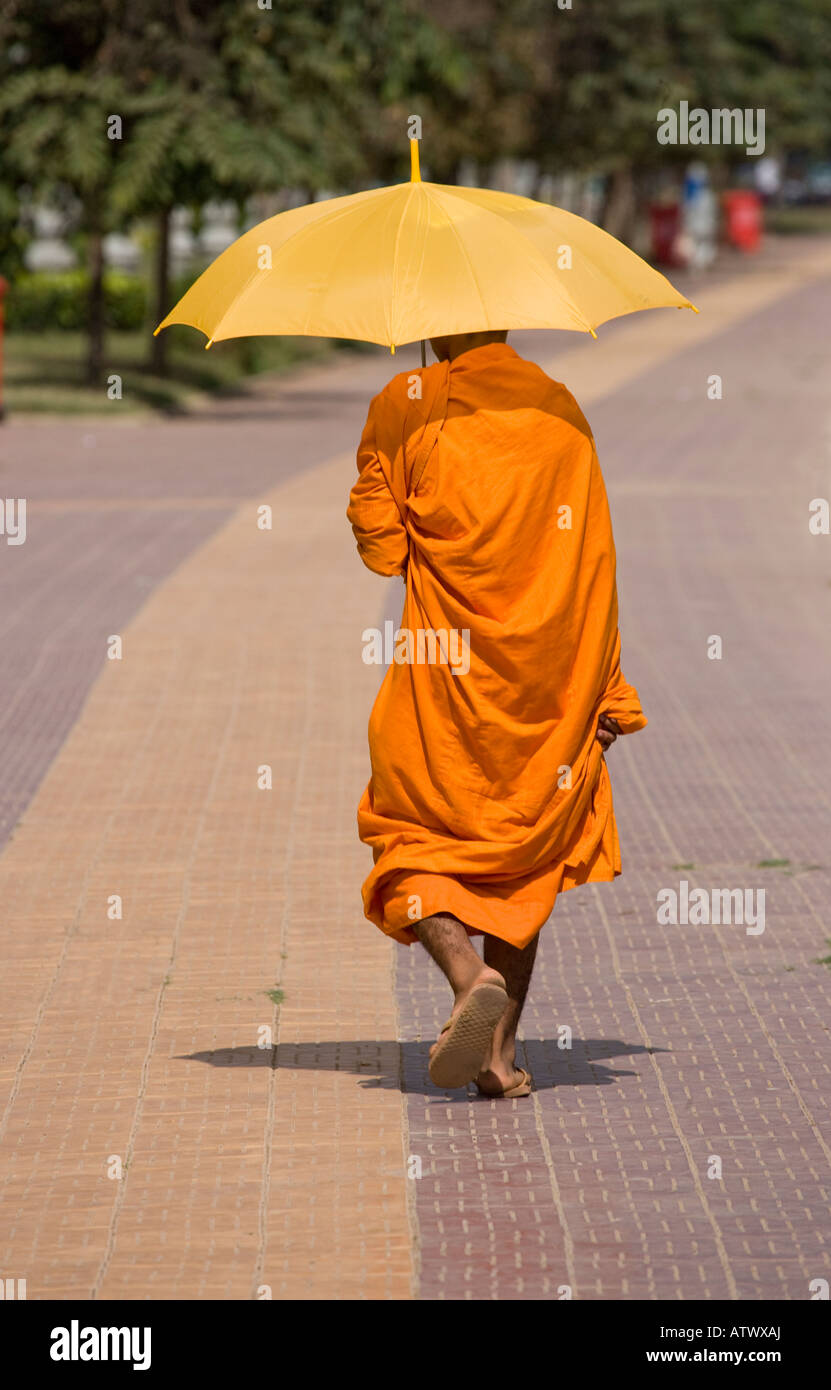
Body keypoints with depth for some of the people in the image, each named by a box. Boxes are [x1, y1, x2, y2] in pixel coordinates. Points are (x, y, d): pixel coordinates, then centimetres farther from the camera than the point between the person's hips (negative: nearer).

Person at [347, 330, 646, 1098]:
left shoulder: (406, 405, -3)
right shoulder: (562, 410, 6)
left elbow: (377, 542, -4)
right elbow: (593, 556, 3)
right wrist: (608, 693, 4)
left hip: (444, 669, -3)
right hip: (547, 682, 3)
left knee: (414, 845, 8)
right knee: (523, 852, 15)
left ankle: (470, 975, -22)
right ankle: (502, 1049, 9)